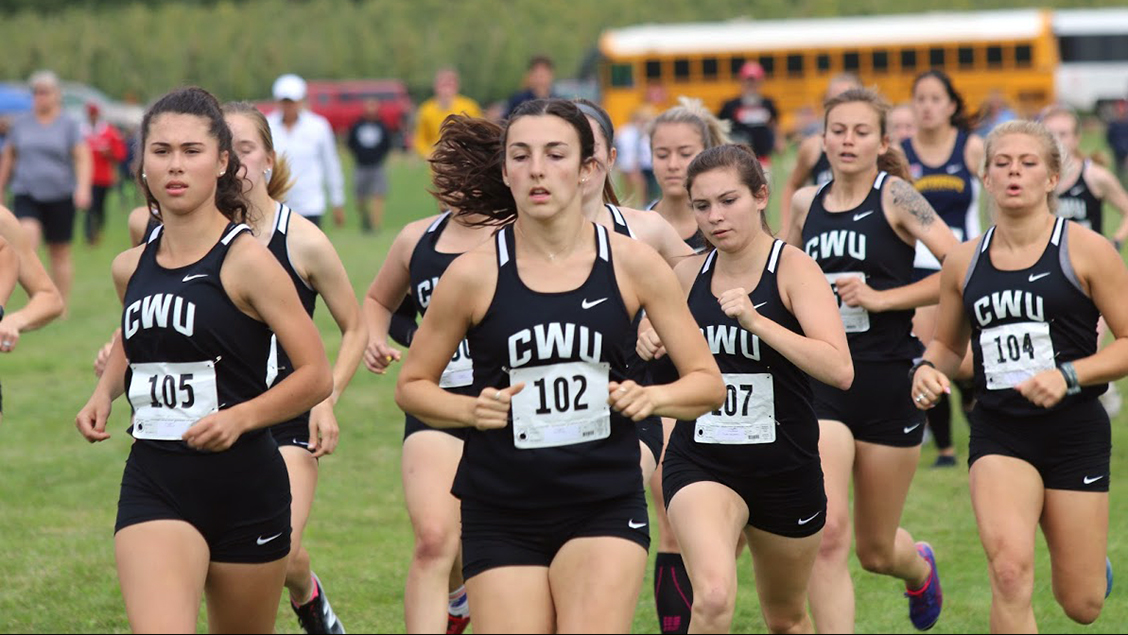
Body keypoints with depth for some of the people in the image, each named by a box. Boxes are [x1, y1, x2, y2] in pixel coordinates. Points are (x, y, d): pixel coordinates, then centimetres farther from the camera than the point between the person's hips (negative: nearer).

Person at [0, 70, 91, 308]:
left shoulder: (68, 125, 1)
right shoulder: (21, 123, 8)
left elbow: (82, 159, -4)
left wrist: (83, 187, -19)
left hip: (59, 197, -1)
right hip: (26, 195, 1)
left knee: (60, 253, 6)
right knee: (28, 235, -24)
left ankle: (60, 307, 18)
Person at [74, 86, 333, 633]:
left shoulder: (246, 261, -10)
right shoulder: (131, 267, 6)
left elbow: (316, 376, -10)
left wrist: (239, 417, -23)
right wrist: (103, 394, 10)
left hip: (244, 487, -3)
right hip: (153, 487, 3)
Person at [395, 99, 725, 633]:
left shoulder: (632, 264, 0)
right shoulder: (474, 274, -3)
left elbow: (707, 382, 6)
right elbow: (412, 386, 8)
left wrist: (651, 397, -13)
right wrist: (471, 410, -11)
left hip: (605, 506, 0)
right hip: (501, 516, 0)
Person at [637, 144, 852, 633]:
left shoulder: (793, 268, -10)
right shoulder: (688, 274, 1)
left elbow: (839, 371, -23)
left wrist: (756, 321, -30)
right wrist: (649, 343, -1)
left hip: (785, 468, -1)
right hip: (700, 463, 1)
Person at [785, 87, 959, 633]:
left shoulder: (894, 195, -7)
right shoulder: (806, 204, 6)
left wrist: (880, 298, -18)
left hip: (889, 382, -2)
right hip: (821, 380, 2)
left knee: (875, 551, 13)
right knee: (827, 532, -18)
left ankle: (919, 567, 50)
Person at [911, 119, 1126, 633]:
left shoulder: (1085, 251, -5)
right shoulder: (964, 263, 6)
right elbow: (948, 344, 21)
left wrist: (1068, 375, -19)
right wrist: (927, 369, -2)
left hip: (1074, 433, -1)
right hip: (999, 435, 2)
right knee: (1009, 572, -24)